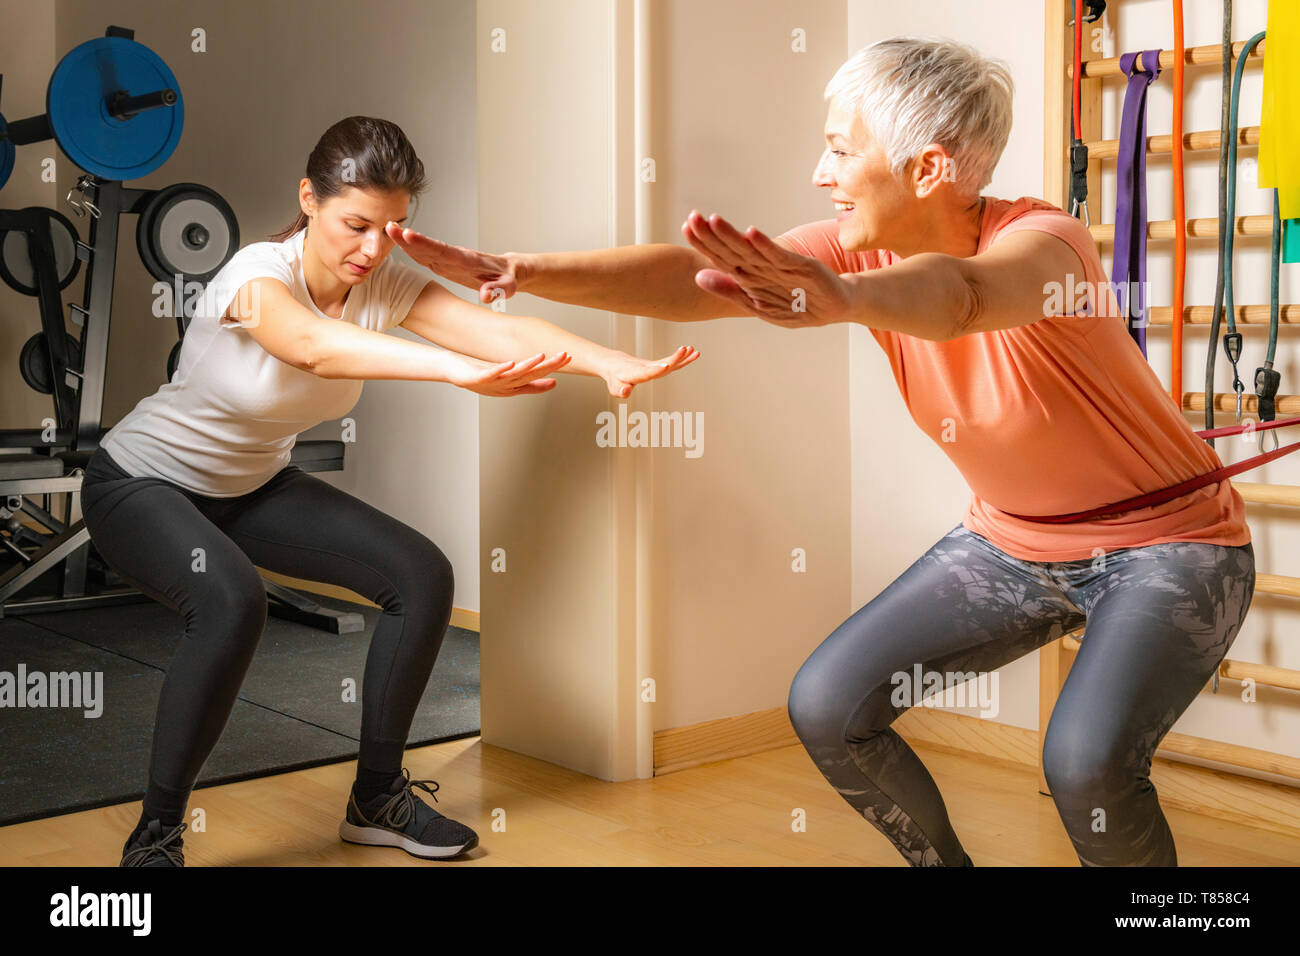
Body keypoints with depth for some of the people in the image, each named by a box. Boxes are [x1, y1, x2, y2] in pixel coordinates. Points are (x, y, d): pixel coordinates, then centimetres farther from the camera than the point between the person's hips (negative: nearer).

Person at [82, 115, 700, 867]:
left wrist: (609, 361, -49)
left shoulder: (385, 285, -14)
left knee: (421, 576, -8)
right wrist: (458, 369, -70)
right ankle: (155, 837, -17)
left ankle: (378, 797, 9)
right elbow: (314, 346, -55)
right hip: (141, 485, -6)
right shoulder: (259, 275, -31)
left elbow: (503, 330, -30)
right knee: (232, 601, -36)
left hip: (252, 487, 6)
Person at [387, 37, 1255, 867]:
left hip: (1170, 542, -6)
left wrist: (843, 297, -71)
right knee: (827, 708, -5)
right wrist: (523, 272, -28)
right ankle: (944, 860, 20)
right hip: (1011, 539, 6)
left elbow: (958, 294, -50)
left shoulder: (1039, 237, -26)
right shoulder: (863, 249, -8)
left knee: (1086, 757, -30)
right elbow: (692, 279, -18)